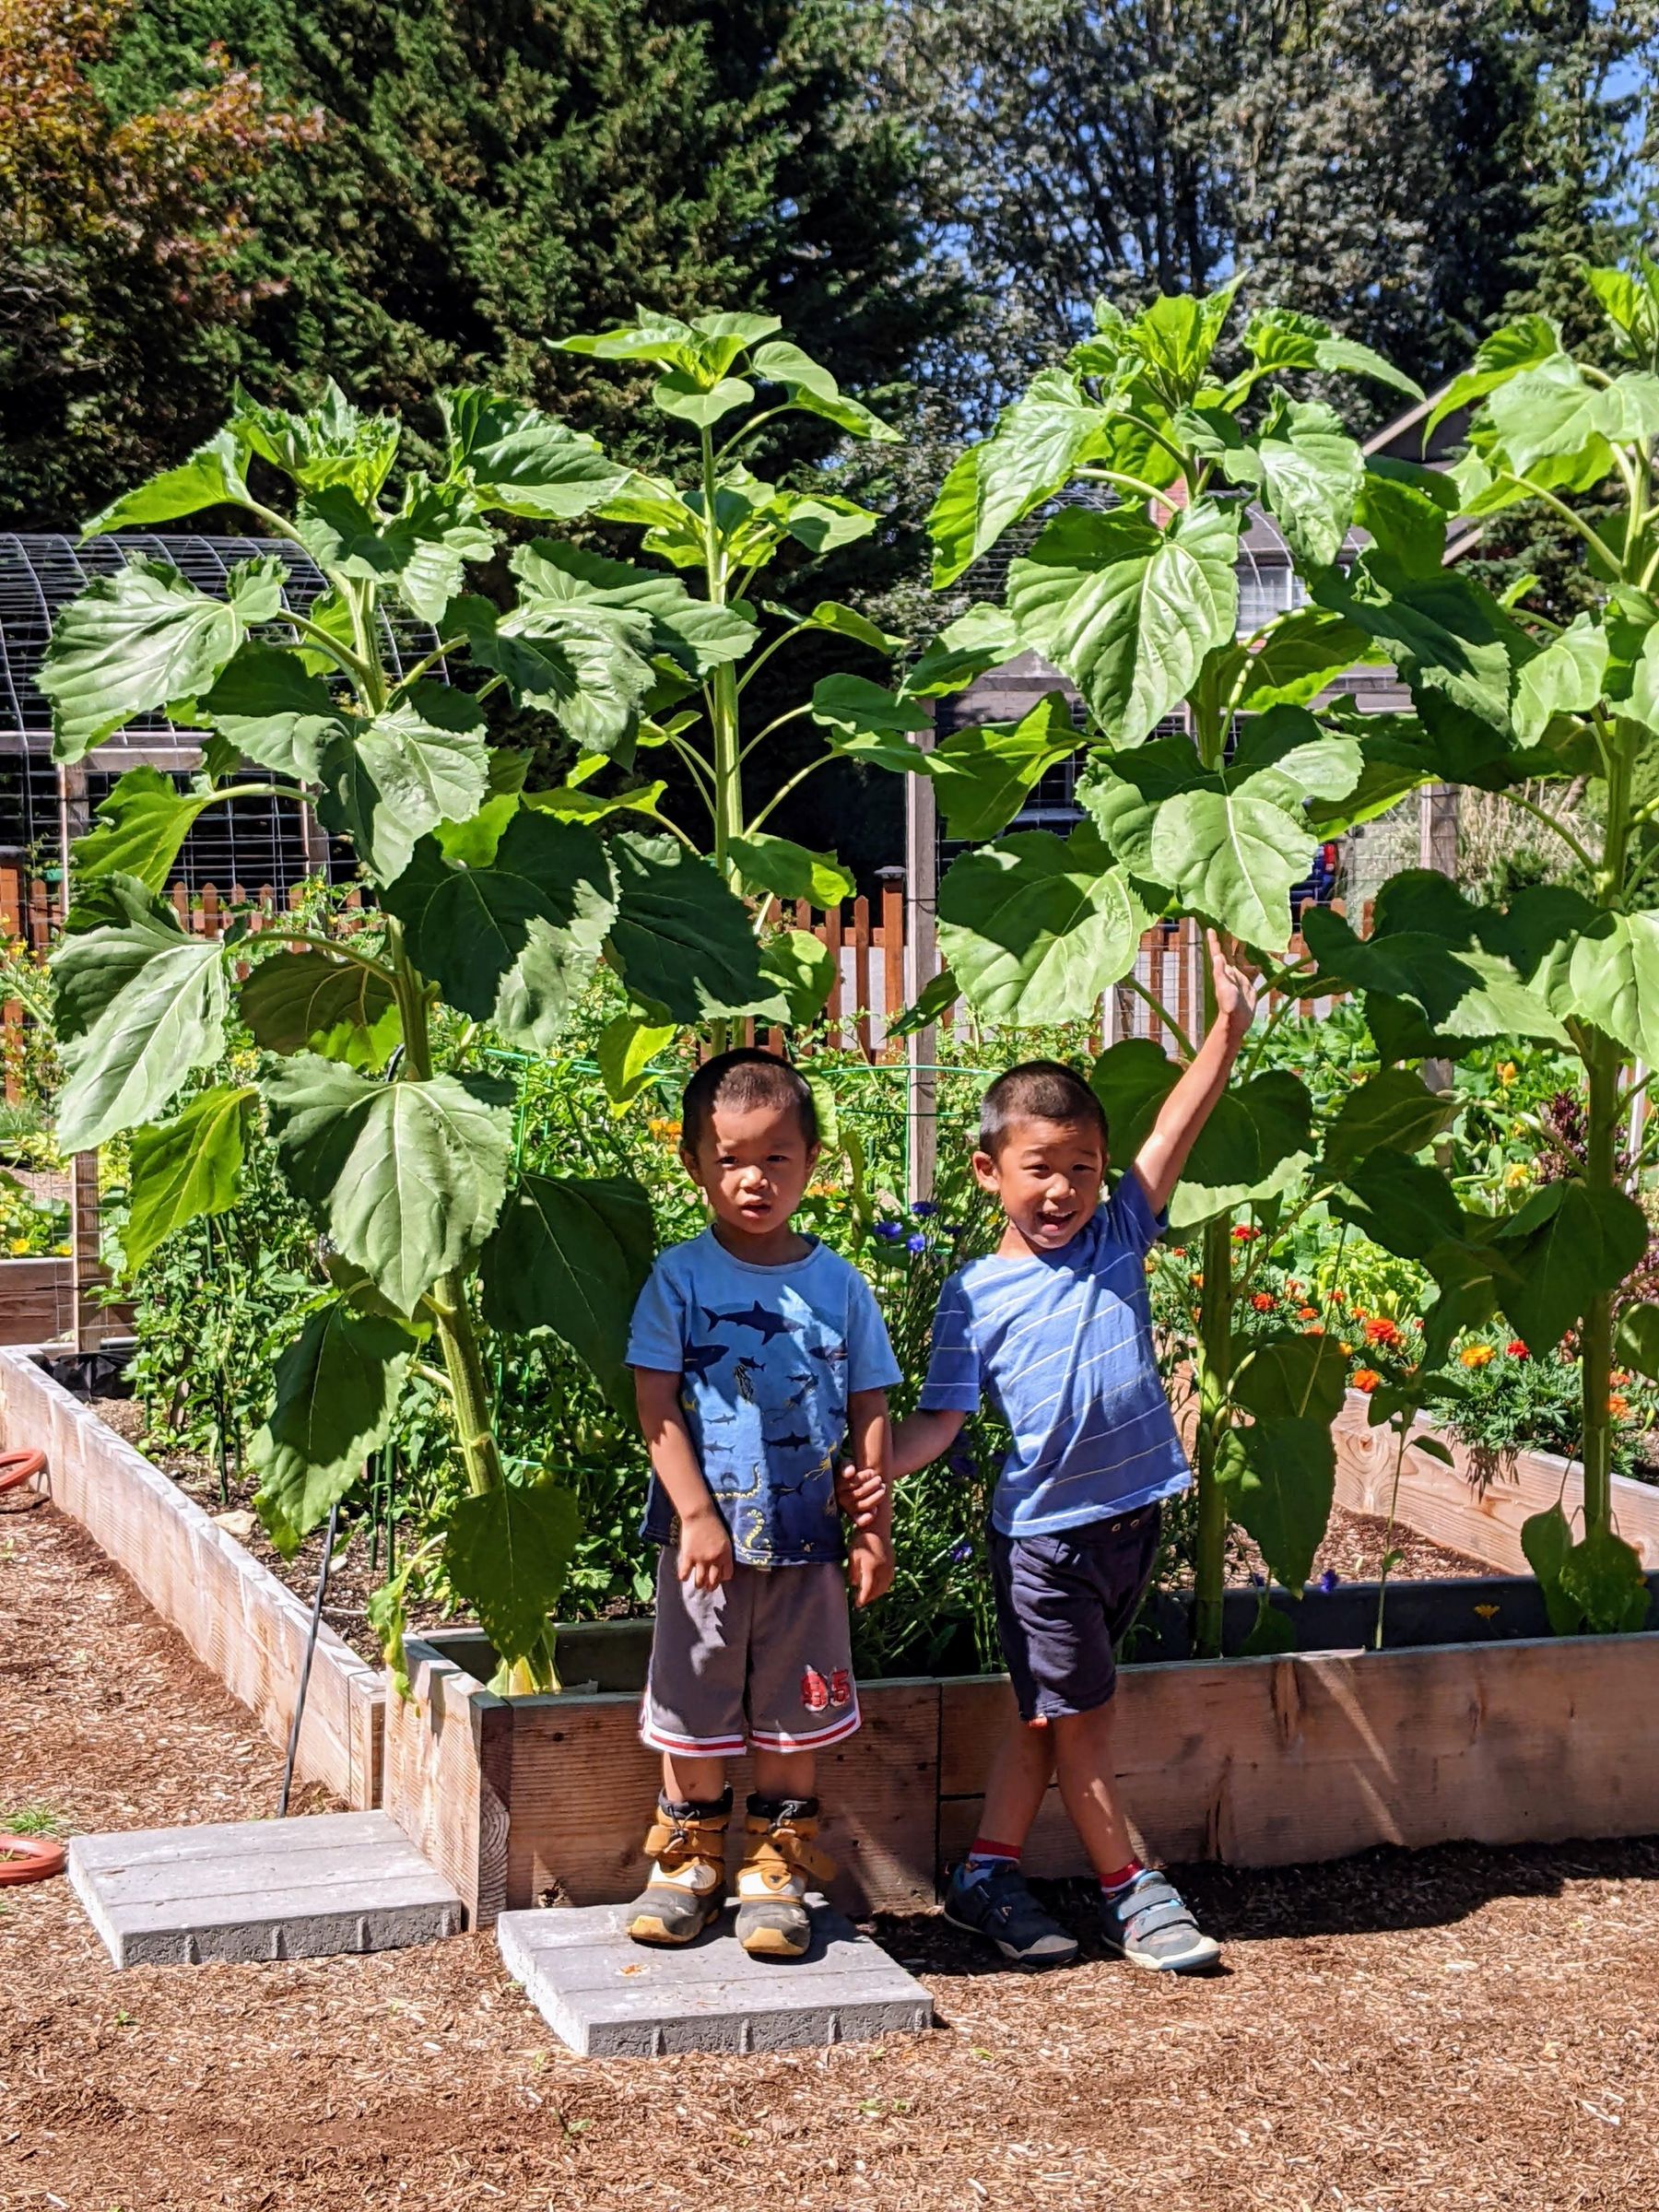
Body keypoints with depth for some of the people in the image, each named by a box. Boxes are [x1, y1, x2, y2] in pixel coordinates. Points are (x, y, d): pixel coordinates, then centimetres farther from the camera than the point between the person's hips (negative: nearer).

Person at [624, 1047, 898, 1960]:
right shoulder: (678, 1279, -4)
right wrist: (696, 1514, -14)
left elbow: (869, 1412, 6)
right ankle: (687, 1860, 25)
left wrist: (874, 1529, 2)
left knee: (793, 1715, 9)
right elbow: (657, 1407, -7)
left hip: (807, 1541, 1)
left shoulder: (839, 1286, 2)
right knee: (695, 1710, 9)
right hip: (708, 1537, -1)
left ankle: (777, 1871, 22)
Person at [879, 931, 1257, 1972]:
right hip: (1045, 1531, -4)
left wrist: (1231, 1022, -12)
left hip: (1133, 1518, 4)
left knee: (1052, 1718, 12)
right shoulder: (976, 1296, -4)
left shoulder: (1117, 1239, 4)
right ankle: (1133, 1890, 16)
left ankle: (989, 1874, 23)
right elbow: (942, 1416, -5)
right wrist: (876, 1469, -22)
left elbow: (1176, 1130, -4)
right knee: (1077, 1721, 4)